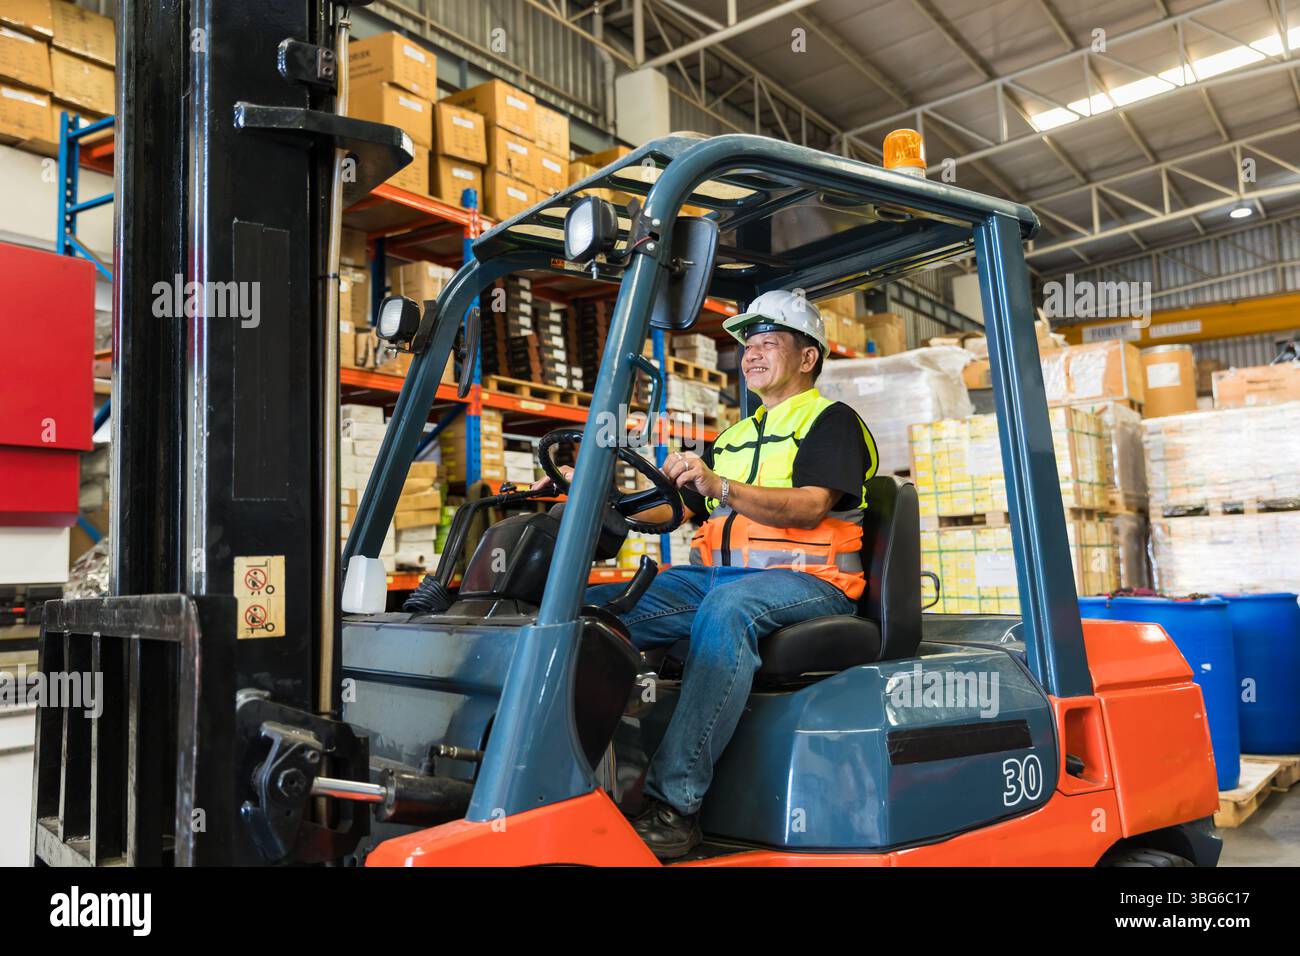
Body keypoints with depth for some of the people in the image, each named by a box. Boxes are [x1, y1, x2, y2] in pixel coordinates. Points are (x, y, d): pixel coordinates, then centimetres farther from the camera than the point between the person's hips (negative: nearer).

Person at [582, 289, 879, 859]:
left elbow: (808, 509, -14)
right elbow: (673, 506, 20)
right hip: (716, 574, 7)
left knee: (727, 608, -39)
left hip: (804, 582, -6)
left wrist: (721, 486, -28)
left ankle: (674, 804, -39)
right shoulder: (734, 437, 27)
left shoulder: (831, 421, 5)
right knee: (595, 605, -14)